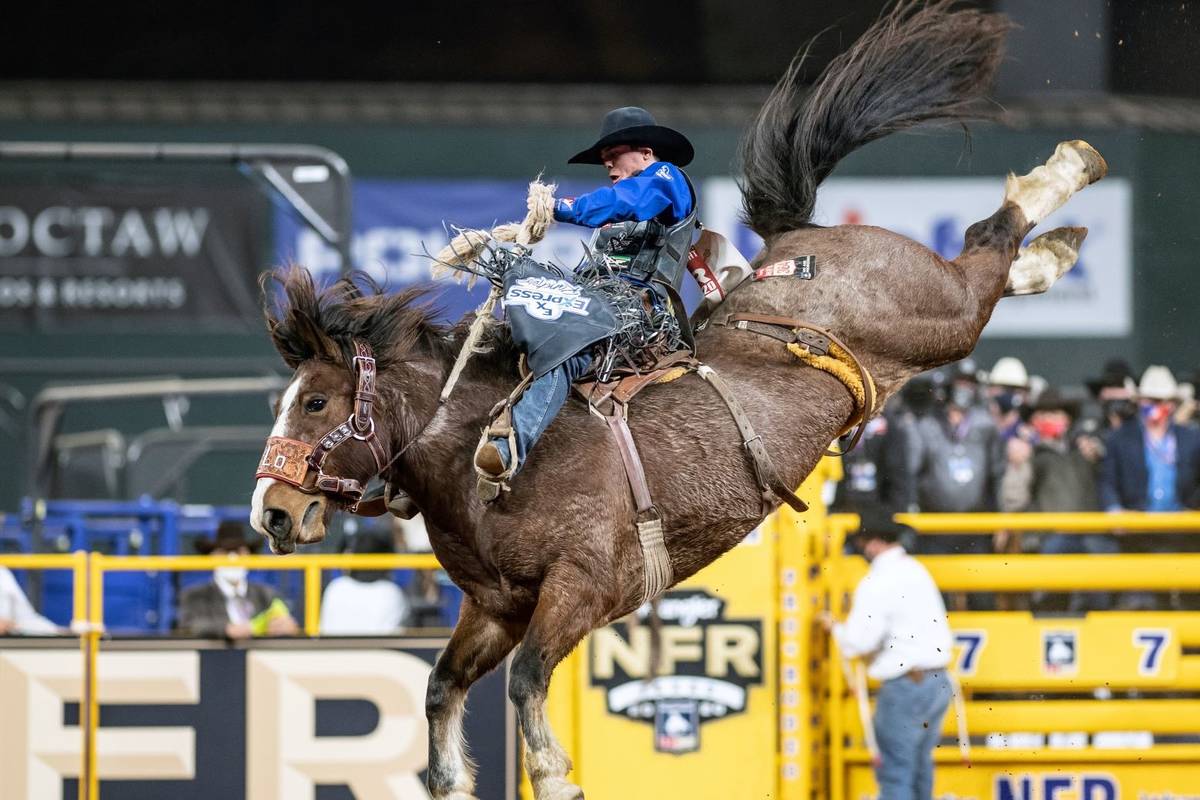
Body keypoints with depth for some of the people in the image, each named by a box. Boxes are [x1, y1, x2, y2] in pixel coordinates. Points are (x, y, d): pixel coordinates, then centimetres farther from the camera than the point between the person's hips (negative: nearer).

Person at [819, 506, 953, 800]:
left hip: (906, 686, -9)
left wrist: (835, 627, 4)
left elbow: (858, 642, -17)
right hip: (939, 682, 9)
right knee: (920, 766, 19)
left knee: (895, 775, -5)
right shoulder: (917, 571, 14)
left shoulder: (877, 583, -13)